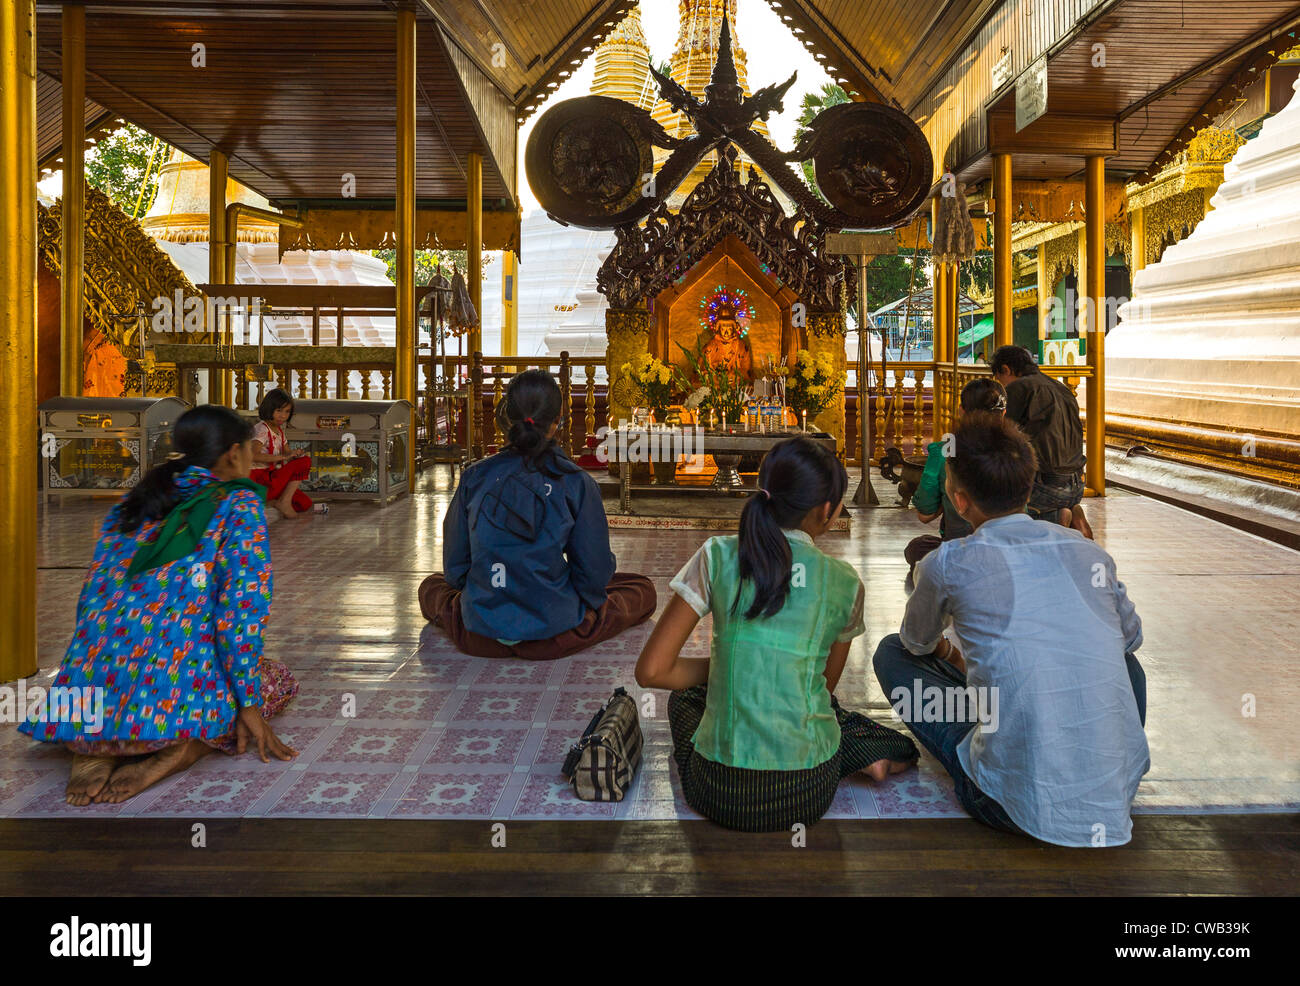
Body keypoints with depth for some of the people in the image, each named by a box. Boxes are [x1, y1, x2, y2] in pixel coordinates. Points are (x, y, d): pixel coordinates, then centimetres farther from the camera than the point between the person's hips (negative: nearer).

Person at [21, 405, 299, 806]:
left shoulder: (132, 503, 17)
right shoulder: (239, 505, 1)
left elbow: (94, 594, 20)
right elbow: (242, 605, -7)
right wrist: (249, 705, -3)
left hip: (95, 690, 5)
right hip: (177, 690, -5)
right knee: (278, 680, 23)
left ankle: (96, 750, 4)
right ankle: (176, 753, -5)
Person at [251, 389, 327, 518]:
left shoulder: (279, 430, 15)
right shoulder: (262, 429, -13)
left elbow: (288, 453, 17)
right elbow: (254, 455, -29)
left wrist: (295, 454, -8)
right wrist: (283, 457, -30)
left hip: (273, 476, 8)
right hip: (262, 477, -8)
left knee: (306, 505, 0)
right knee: (304, 461, -22)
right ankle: (284, 501, -21)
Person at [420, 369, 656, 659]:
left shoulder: (474, 477, -6)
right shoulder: (575, 483, -12)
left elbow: (454, 568, 1)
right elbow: (594, 574, -9)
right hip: (555, 638, 0)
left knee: (431, 586, 33)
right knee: (643, 589, 20)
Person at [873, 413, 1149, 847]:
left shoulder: (947, 565, -8)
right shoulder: (1090, 551, 3)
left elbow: (918, 643, 15)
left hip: (1018, 805, -4)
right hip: (1118, 793, 4)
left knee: (891, 652, 12)